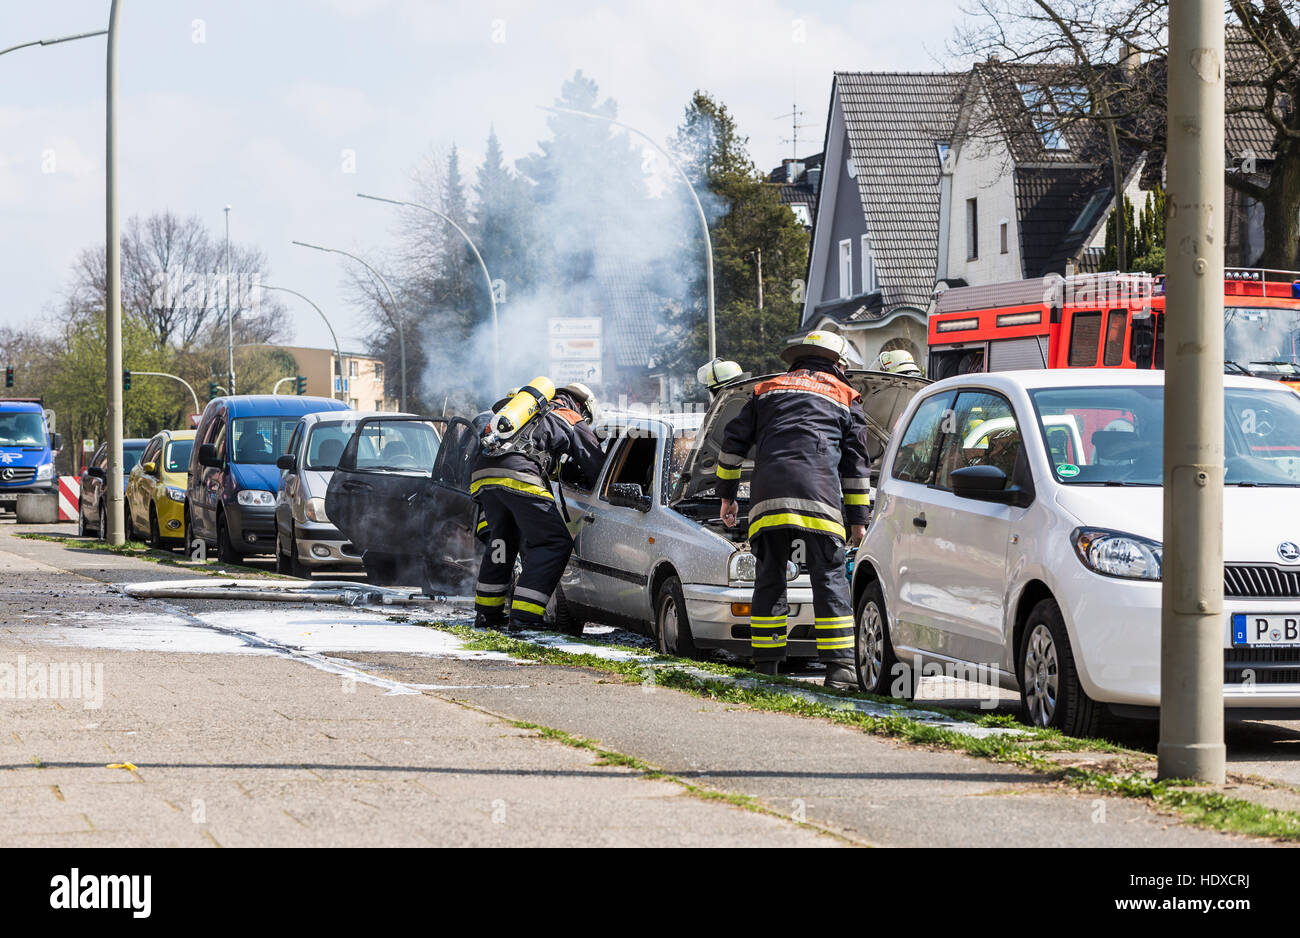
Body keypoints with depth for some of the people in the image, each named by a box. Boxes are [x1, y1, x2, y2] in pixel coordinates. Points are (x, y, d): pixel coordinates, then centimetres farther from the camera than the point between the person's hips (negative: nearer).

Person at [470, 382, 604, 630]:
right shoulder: (574, 422, 17)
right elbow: (597, 468, 18)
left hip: (482, 472, 7)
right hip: (518, 475, -7)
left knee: (502, 539, 26)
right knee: (554, 543, 0)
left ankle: (487, 612, 28)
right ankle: (523, 617, -10)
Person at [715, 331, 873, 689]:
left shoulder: (768, 389, 28)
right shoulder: (844, 397, 21)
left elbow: (733, 442, 21)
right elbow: (856, 462, 17)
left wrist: (727, 495, 25)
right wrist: (858, 519, 18)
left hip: (767, 498, 2)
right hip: (817, 498, -2)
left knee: (769, 579, 10)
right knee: (829, 578, -1)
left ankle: (765, 664, 7)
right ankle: (839, 666, -10)